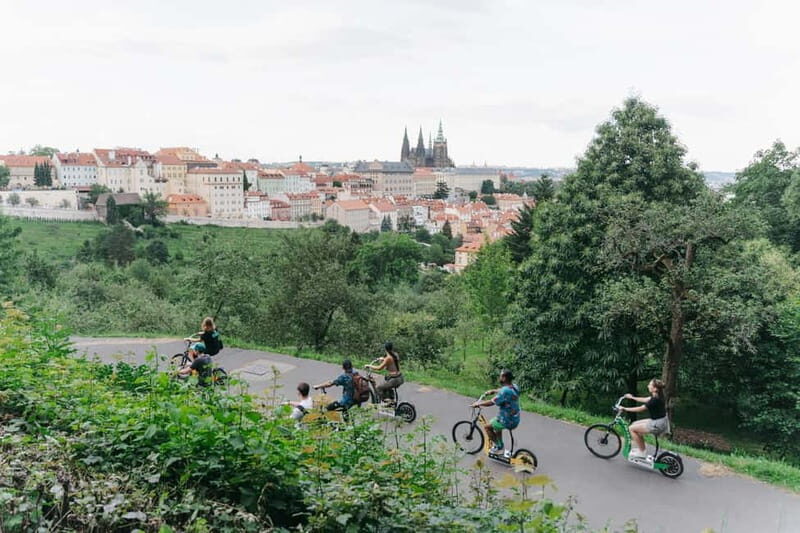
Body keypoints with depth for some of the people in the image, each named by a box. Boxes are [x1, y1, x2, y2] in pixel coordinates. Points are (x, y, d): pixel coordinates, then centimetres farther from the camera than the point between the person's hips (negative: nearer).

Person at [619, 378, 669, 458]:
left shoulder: (655, 400, -24)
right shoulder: (656, 396, 4)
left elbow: (640, 409, -20)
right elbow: (645, 400, 22)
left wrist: (625, 409, -12)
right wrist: (632, 397, 32)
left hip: (658, 425, -10)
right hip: (656, 421, 10)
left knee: (632, 428, -6)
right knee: (635, 424, 17)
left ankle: (641, 452, 3)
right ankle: (640, 448, 23)